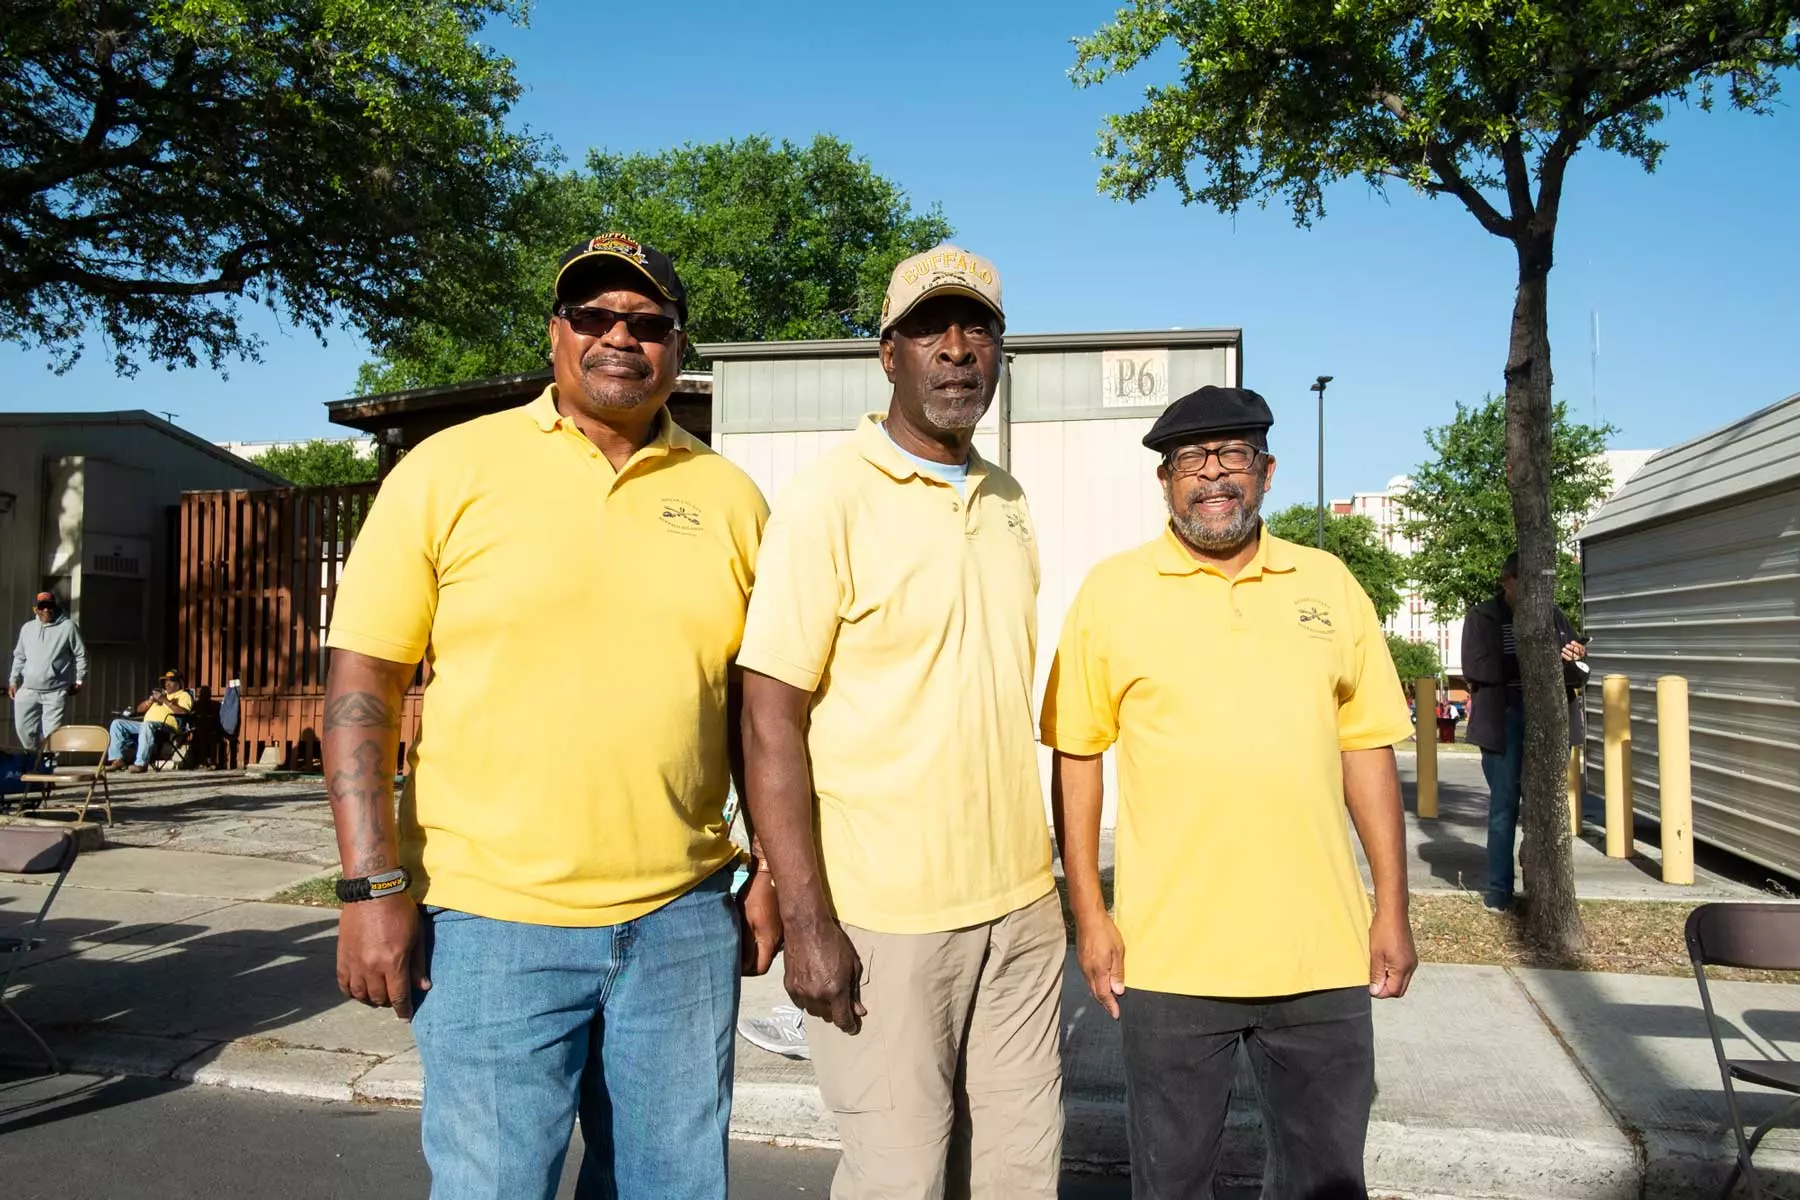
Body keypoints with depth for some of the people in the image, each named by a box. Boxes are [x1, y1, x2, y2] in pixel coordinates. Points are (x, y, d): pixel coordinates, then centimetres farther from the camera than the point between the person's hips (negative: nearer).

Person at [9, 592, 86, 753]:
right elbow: (19, 657, 19)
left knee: (51, 732, -5)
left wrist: (78, 680, -2)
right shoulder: (27, 628, 11)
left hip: (56, 691, -4)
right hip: (28, 689, 4)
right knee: (23, 727, 6)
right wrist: (13, 680, 14)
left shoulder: (68, 627, -3)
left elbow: (81, 655, 0)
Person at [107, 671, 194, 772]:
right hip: (146, 725, 8)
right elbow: (139, 709, 25)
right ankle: (117, 759, -17)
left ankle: (141, 763, -41)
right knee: (117, 723, -8)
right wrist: (151, 699, 5)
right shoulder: (160, 694, 32)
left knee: (147, 725, -40)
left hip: (166, 726, -8)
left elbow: (184, 712, -10)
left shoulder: (184, 695, 11)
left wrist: (165, 701, -15)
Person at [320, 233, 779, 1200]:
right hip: (490, 921, -2)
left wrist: (773, 876, 7)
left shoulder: (728, 497, 6)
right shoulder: (449, 470, -2)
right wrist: (373, 887, -9)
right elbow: (362, 682, -4)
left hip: (685, 920, 3)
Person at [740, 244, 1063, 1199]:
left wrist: (1037, 872, 15)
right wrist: (805, 919, -17)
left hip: (1020, 904, 6)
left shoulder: (1008, 504, 10)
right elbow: (769, 720, -13)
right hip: (887, 912, -6)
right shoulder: (830, 499, -10)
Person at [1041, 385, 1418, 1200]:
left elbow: (1366, 750, 8)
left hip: (1324, 953, 3)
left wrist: (1392, 910, 6)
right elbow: (1076, 757, -1)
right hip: (1170, 955, -2)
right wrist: (1089, 915, -4)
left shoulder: (1328, 582, 6)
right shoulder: (1112, 590, -2)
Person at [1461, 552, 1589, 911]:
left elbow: (1580, 672, 6)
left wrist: (1570, 662, -19)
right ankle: (1498, 889, 10)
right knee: (1504, 804, 1)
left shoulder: (1554, 617, 11)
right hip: (1503, 722, -2)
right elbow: (1476, 666, -12)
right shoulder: (1482, 617, 3)